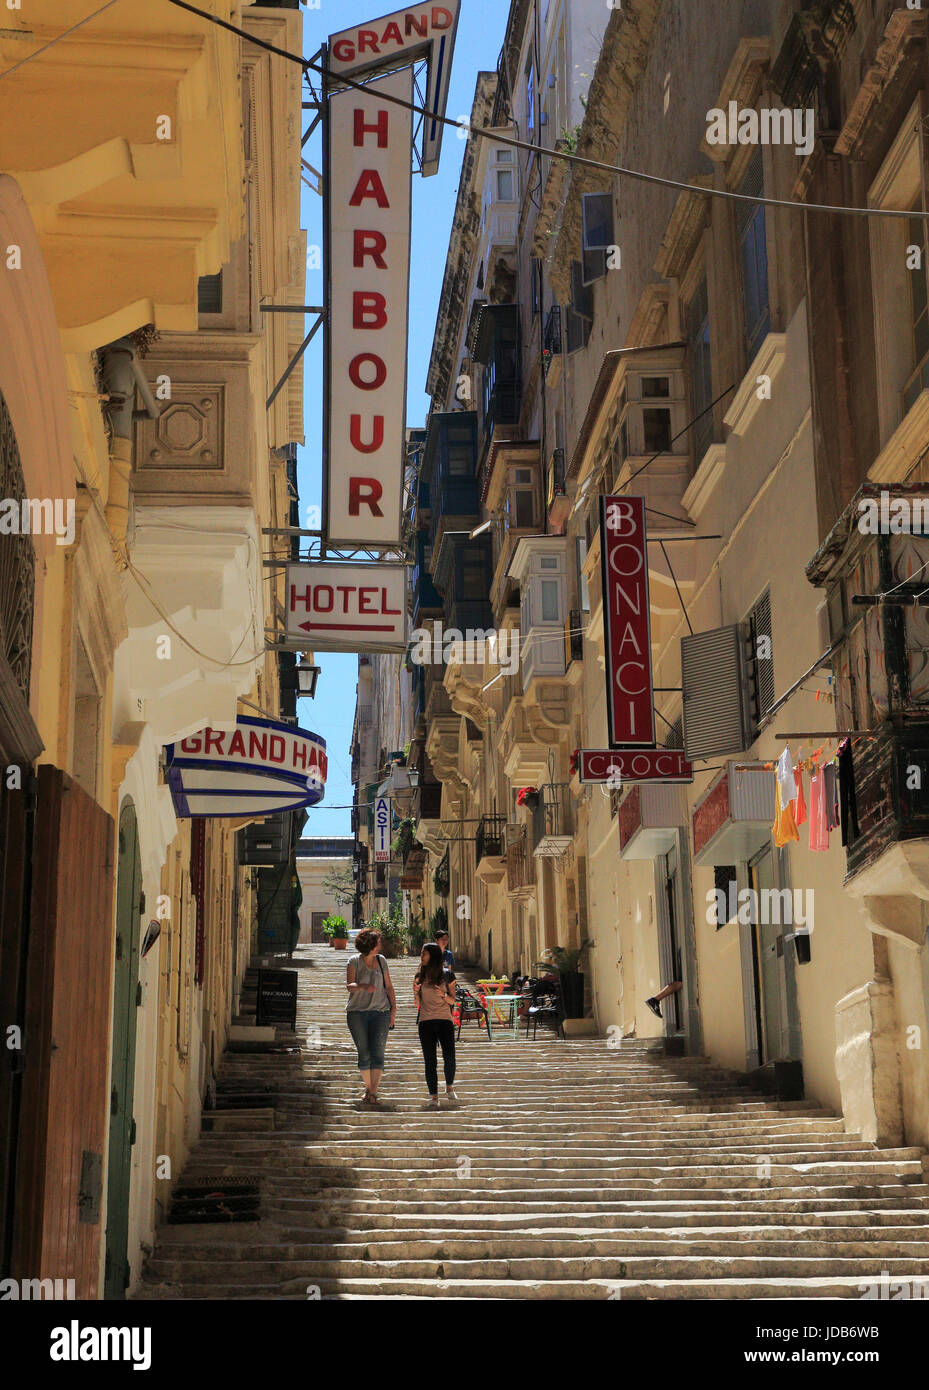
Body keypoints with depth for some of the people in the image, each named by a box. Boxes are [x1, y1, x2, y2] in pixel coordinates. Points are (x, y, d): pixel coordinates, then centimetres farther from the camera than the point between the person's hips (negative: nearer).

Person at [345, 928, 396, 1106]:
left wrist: (393, 1008, 7)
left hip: (380, 1012, 2)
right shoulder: (354, 962, -2)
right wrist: (363, 986, -34)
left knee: (377, 1053, -10)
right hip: (357, 1013, -2)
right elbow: (349, 986, -14)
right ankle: (368, 1087, 20)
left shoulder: (381, 961, 9)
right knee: (364, 1053, 1)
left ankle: (373, 1094, -13)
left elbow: (389, 986, 16)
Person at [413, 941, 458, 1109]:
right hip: (426, 1022, 2)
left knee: (449, 1057, -9)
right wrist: (416, 992, -8)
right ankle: (433, 1096, 5)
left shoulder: (447, 975, 1)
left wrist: (443, 995, -14)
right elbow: (418, 1004, 12)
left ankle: (450, 1087, 17)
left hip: (445, 1020, -2)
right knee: (430, 1061, -1)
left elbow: (452, 1001, 6)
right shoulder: (420, 976, 8)